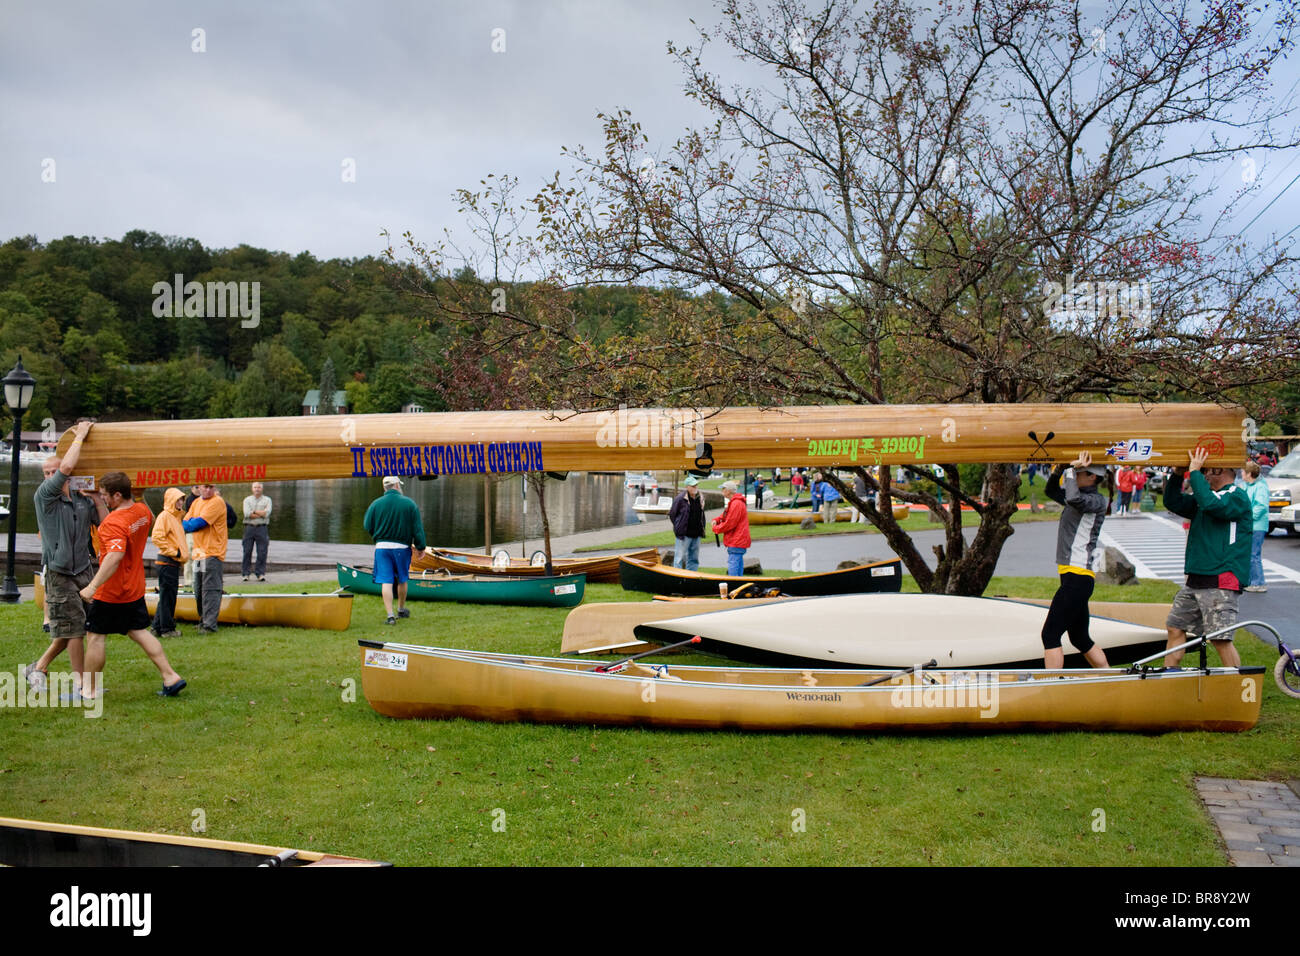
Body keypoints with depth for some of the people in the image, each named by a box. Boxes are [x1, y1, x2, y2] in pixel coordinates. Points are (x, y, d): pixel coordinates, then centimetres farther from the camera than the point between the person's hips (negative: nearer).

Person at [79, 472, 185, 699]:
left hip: (111, 593, -8)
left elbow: (115, 555, -38)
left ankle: (89, 689, 15)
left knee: (95, 636, 6)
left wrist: (93, 586, -41)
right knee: (139, 632, 14)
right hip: (135, 589, 8)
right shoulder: (142, 510, 0)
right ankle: (171, 677, 9)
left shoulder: (114, 522, -25)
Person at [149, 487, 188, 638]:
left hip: (175, 562, 9)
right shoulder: (165, 516, -11)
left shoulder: (176, 516, 17)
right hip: (167, 562, -9)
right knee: (167, 596, -3)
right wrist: (173, 552, -18)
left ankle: (158, 627, 21)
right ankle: (167, 629, 3)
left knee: (169, 596, 13)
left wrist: (182, 555, 16)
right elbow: (157, 537, -21)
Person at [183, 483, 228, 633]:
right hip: (199, 552, 8)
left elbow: (199, 523, -15)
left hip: (212, 552, -8)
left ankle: (210, 625, -12)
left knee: (210, 589, -11)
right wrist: (193, 523, -7)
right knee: (199, 590, 14)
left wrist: (188, 524, 3)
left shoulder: (217, 502, -10)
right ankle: (203, 621, 25)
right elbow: (185, 522, 13)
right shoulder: (196, 502, 16)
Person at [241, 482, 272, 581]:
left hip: (262, 528, -1)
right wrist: (261, 513, -5)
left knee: (262, 552, -5)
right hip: (249, 527, 1)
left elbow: (267, 513, -6)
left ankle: (260, 573, 0)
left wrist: (254, 511, -4)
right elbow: (247, 513, -5)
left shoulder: (267, 500, 11)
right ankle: (246, 573, 7)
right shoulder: (247, 500, 12)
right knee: (247, 551, 0)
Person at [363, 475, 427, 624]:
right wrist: (421, 547, 7)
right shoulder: (409, 503, -5)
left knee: (386, 581, -1)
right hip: (402, 547, 0)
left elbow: (367, 527, 3)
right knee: (402, 580, 18)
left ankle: (390, 615, -7)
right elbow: (418, 528, -3)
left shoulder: (375, 504, -3)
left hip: (382, 547, 0)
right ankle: (401, 610, 33)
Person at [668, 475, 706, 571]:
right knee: (680, 558, -3)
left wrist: (702, 529, 13)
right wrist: (678, 527, 1)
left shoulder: (700, 498, 7)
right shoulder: (680, 499, -11)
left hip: (696, 534, 6)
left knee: (694, 559, 12)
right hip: (684, 535, -6)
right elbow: (671, 514, -2)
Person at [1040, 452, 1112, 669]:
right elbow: (1051, 491, 31)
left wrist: (1073, 469, -17)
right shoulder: (1082, 498, 17)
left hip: (1078, 577, -10)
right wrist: (1059, 470, 13)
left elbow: (1074, 498, -31)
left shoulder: (1097, 501, -9)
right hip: (1073, 576, 10)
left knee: (1050, 634, -11)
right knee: (1080, 638, 17)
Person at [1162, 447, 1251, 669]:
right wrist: (1178, 474, 4)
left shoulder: (1237, 496, -8)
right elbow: (1173, 502, 17)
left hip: (1221, 581, -9)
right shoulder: (1205, 496, 19)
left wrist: (1195, 471, -17)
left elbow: (1211, 504, -27)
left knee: (1221, 639, -12)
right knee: (1175, 628, 11)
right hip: (1196, 581, 9)